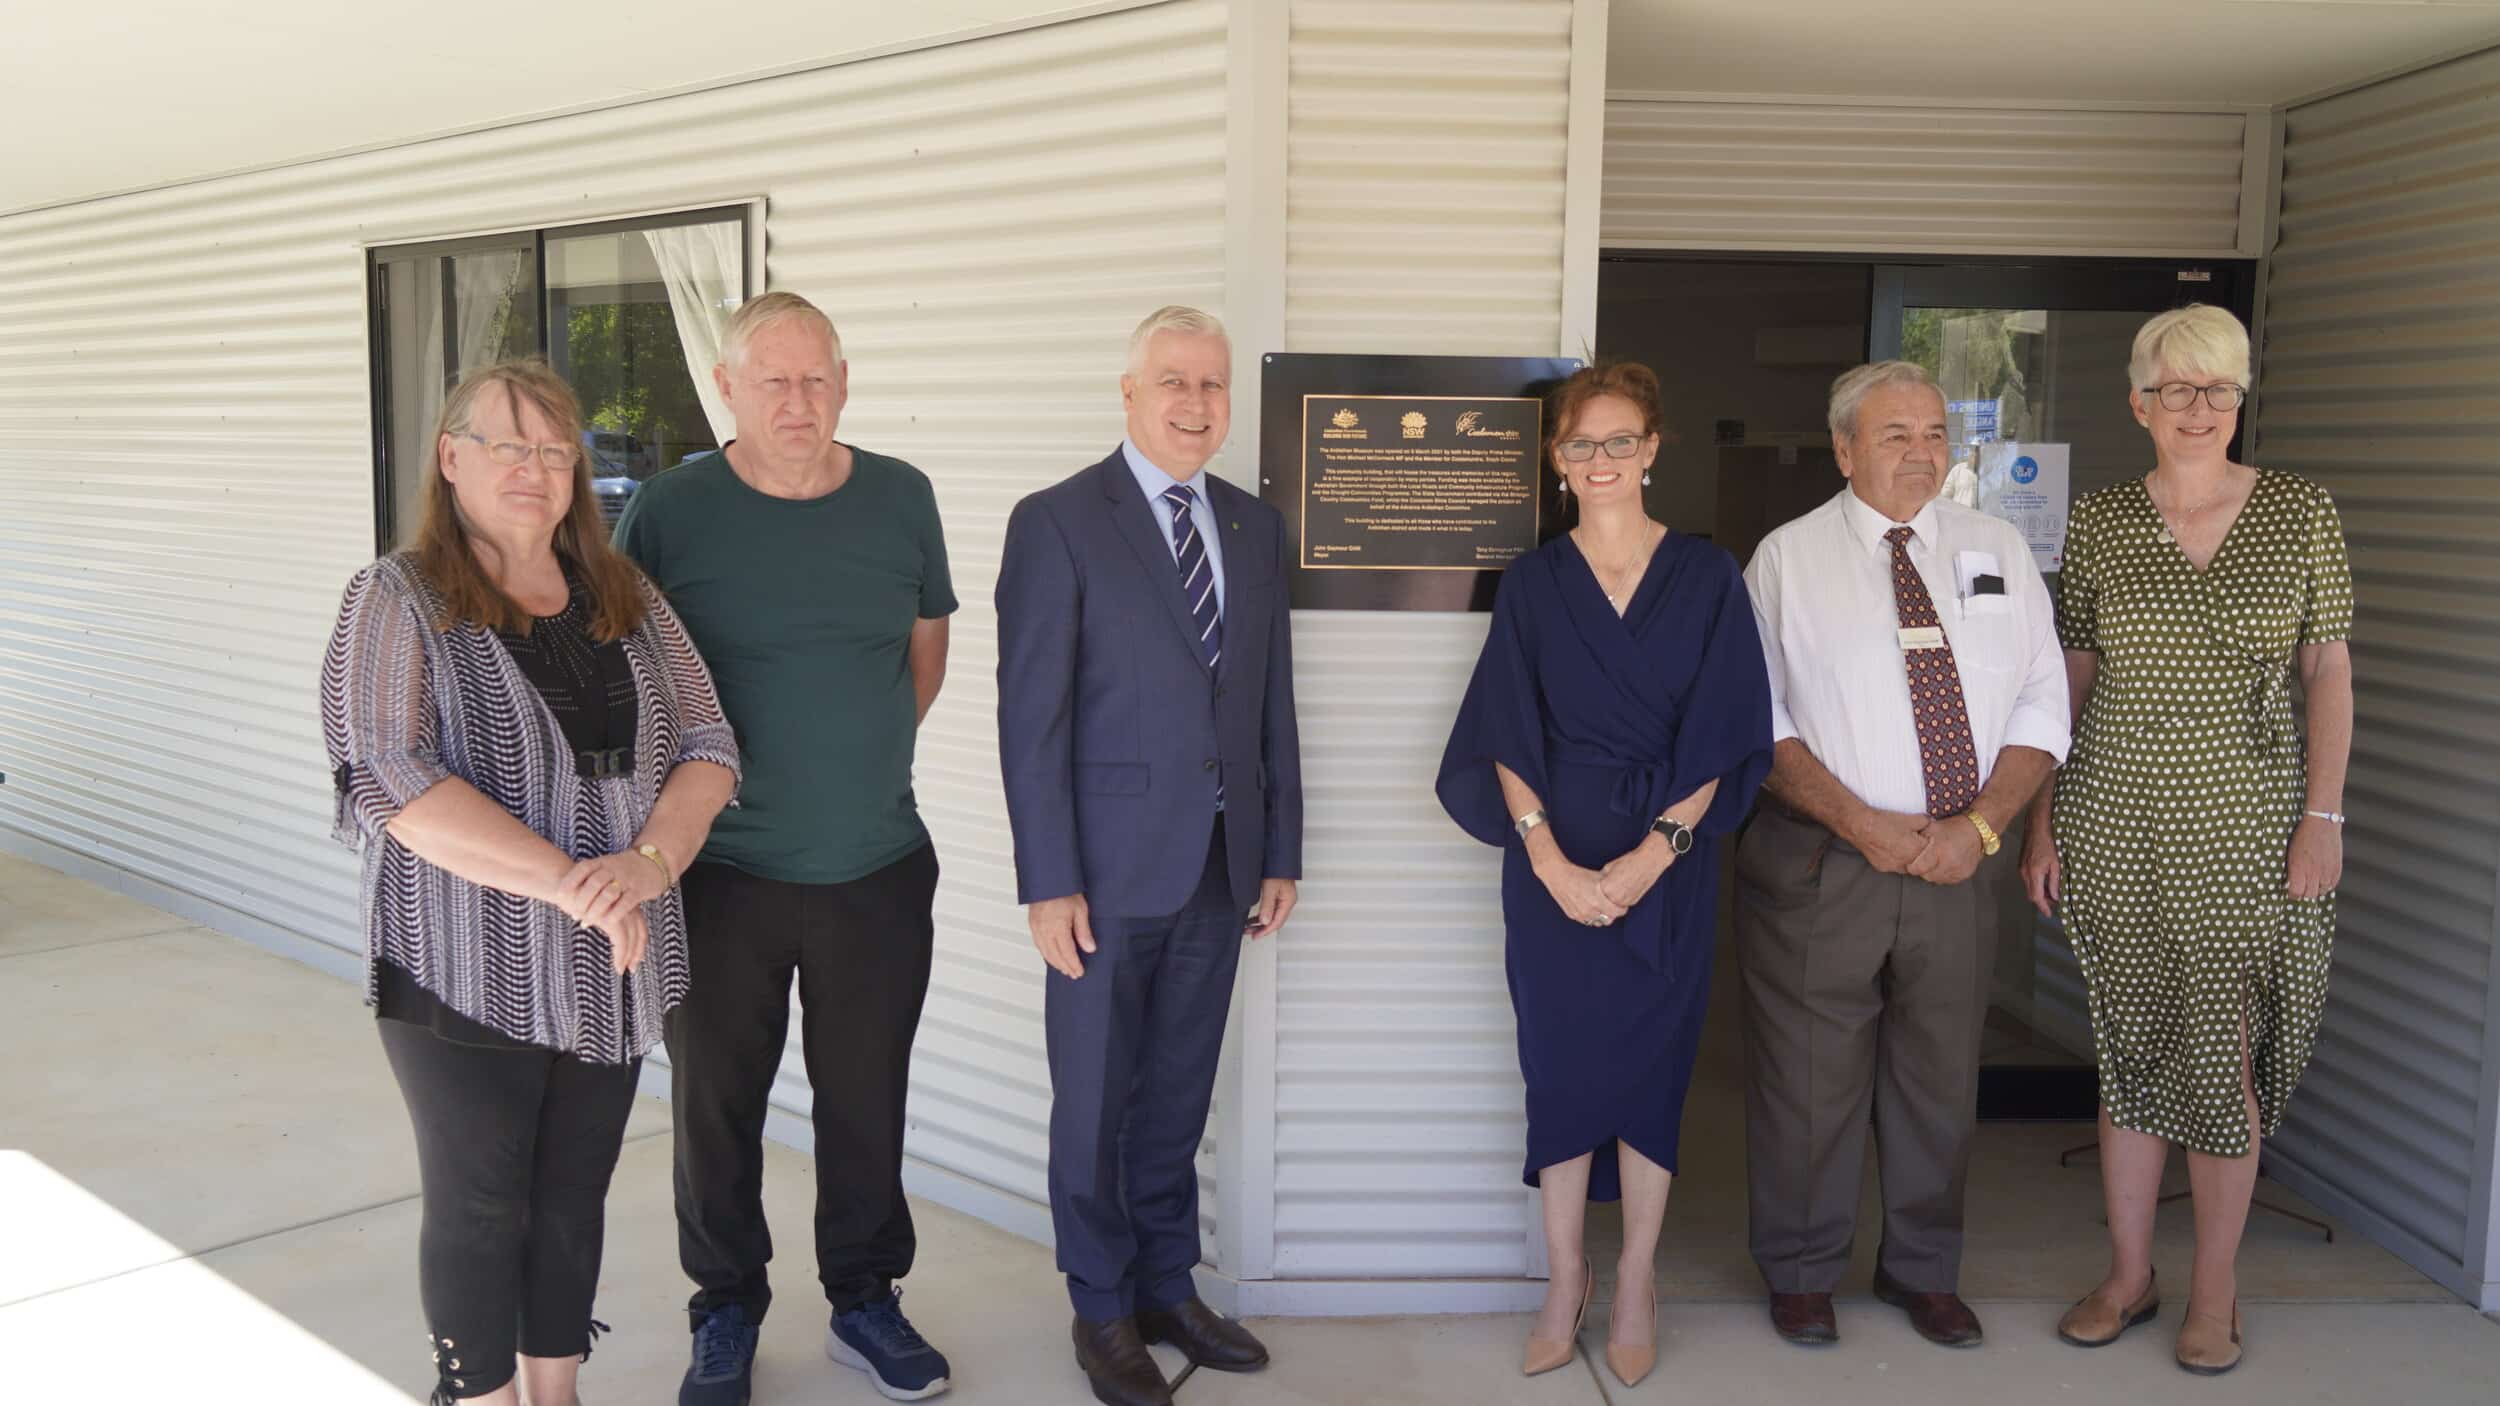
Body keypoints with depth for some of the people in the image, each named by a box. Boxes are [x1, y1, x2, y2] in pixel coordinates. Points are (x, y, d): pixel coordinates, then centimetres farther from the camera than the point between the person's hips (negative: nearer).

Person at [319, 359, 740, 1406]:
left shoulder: (626, 600, 7)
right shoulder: (398, 601, -7)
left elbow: (707, 746, 3)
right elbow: (389, 779, -19)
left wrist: (649, 861, -17)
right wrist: (568, 881, -25)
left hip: (610, 971, 5)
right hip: (470, 975, -4)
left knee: (575, 1194, 16)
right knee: (480, 1207, 10)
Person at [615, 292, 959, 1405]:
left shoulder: (901, 498, 0)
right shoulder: (671, 509, -8)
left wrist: (872, 756, 8)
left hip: (877, 872, 2)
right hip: (719, 874, -2)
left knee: (866, 1101, 13)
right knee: (716, 1104, 12)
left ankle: (864, 1301, 32)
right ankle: (726, 1315, 31)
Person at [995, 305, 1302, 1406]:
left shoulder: (1255, 527, 10)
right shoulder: (1057, 523, -7)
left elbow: (1271, 700, 12)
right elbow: (1031, 717, -10)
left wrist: (1281, 851, 9)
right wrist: (1048, 883, -13)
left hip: (1220, 868, 5)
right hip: (1111, 869, -5)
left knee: (1177, 1100, 17)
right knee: (1095, 1105, 9)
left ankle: (1168, 1288, 33)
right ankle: (1103, 1313, 26)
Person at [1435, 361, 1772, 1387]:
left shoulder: (1707, 579, 2)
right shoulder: (1532, 584, 4)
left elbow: (1723, 736, -2)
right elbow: (1507, 740, -1)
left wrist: (1655, 850, -13)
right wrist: (1552, 861, -12)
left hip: (1670, 861, 0)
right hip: (1555, 861, 1)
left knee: (1652, 1064, 5)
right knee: (1560, 1061, 5)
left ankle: (1636, 1284, 20)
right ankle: (1565, 1282, 19)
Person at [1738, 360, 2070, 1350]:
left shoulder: (1999, 551, 8)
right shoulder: (1787, 559, -1)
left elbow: (2040, 704, 5)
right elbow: (1759, 719, -6)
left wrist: (1982, 824, -10)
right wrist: (1861, 823, -16)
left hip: (1959, 861, 3)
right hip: (1817, 861, -3)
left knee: (1940, 1074, 13)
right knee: (1809, 1075, 5)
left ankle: (1923, 1271, 32)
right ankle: (1802, 1274, 24)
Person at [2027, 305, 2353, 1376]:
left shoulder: (2302, 512, 1)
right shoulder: (2098, 523, 3)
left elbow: (2329, 671, 2)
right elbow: (2069, 678, 6)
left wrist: (2323, 817, -5)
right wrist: (2042, 819, 3)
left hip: (2246, 825, -1)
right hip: (2115, 823, 1)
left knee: (2228, 1057, 3)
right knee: (2129, 1047, 9)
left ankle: (2214, 1290, 19)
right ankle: (2128, 1274, 23)